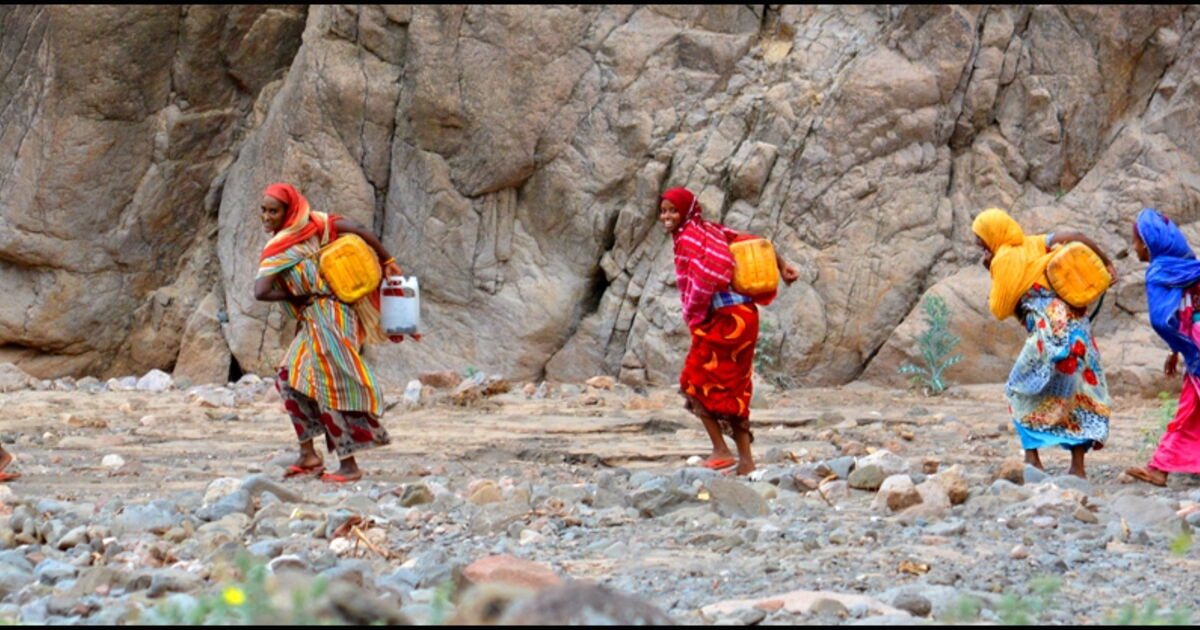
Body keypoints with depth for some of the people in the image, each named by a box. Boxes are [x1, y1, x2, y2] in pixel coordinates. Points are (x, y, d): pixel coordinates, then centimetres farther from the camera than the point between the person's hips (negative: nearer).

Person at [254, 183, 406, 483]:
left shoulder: (279, 251, -12)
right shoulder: (316, 223, 5)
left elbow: (261, 292, -22)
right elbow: (359, 231, -3)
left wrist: (297, 296, -7)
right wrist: (388, 262, 4)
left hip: (327, 320, -9)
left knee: (333, 390, -2)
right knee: (290, 379, 14)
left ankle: (349, 466, 3)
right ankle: (309, 455, 14)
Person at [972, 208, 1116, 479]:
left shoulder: (1003, 261, -3)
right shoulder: (1035, 244, 14)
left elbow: (1000, 310, -2)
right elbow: (1078, 239, 5)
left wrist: (990, 270, 8)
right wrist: (1107, 264, 11)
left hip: (1050, 332, -6)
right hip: (1076, 323, 6)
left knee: (1021, 391, 10)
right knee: (1076, 395, 10)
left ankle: (1031, 457, 1)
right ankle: (1078, 466, 7)